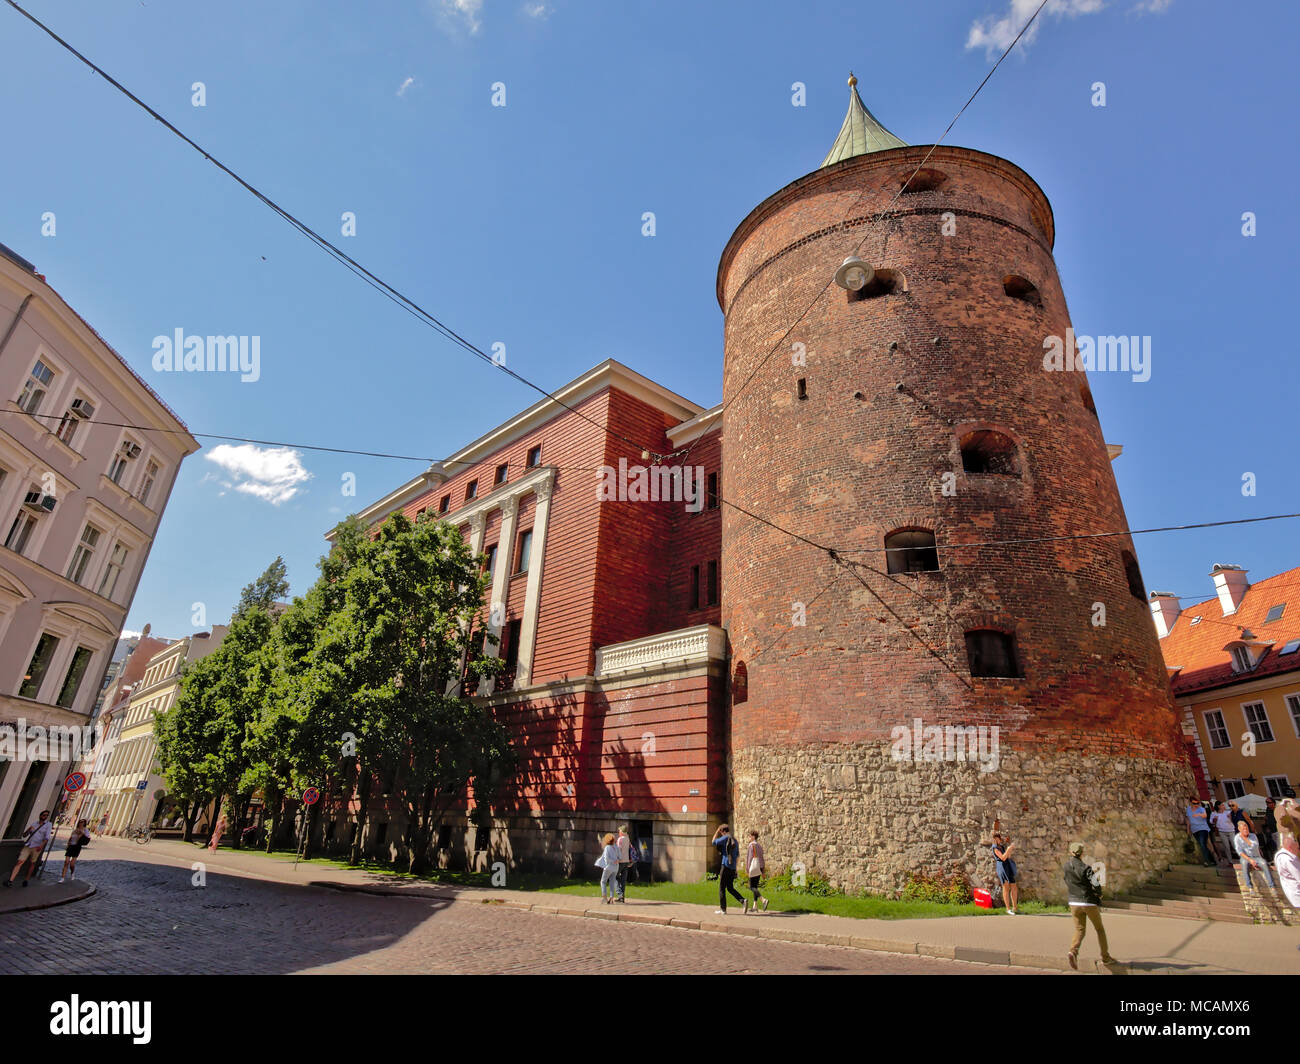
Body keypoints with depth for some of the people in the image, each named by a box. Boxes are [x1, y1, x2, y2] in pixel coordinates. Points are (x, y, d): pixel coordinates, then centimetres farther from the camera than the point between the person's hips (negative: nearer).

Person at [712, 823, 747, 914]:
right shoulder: (735, 841, 14)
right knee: (730, 888, 15)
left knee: (721, 888, 3)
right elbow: (737, 856, 18)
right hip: (733, 868, 7)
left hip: (725, 866, -7)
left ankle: (723, 909, 5)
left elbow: (714, 842, 0)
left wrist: (717, 830, 7)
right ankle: (743, 900, -3)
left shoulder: (726, 838, -8)